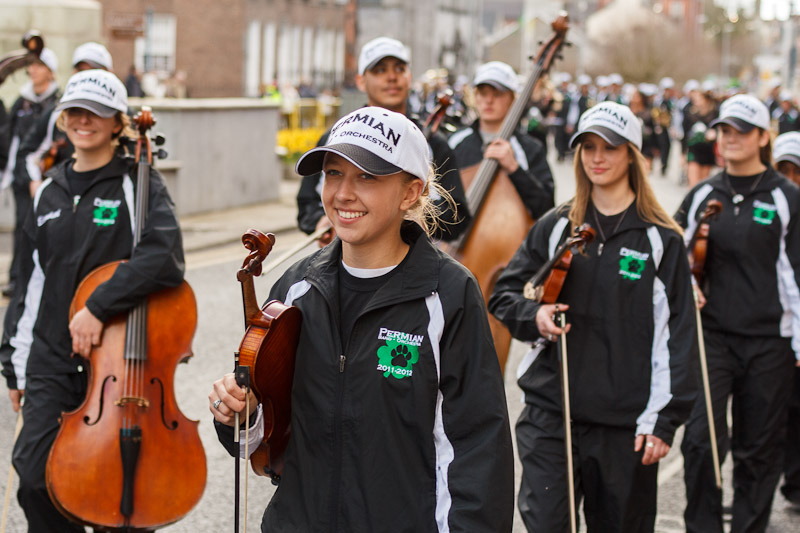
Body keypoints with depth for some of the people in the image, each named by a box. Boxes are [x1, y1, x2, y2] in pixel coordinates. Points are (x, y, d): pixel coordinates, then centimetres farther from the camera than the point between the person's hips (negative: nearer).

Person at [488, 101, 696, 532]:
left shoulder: (660, 239, 0)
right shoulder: (555, 227, 7)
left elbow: (676, 335, -2)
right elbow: (503, 294, 13)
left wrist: (663, 420, -7)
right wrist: (533, 316, -9)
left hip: (624, 420, -1)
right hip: (550, 411, 1)